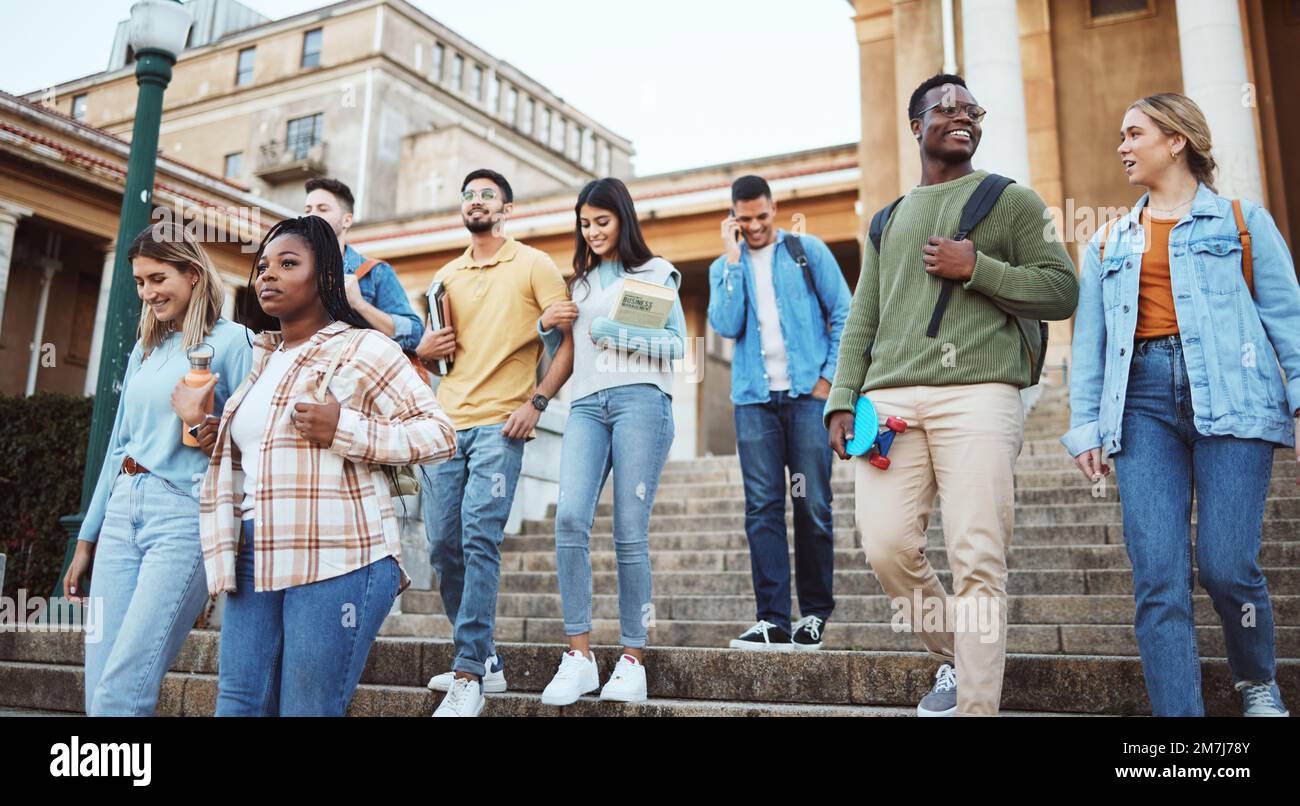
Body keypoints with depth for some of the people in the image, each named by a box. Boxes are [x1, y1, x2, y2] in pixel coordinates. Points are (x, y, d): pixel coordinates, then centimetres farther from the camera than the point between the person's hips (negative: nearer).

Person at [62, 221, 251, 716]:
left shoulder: (231, 340, -2)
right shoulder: (144, 350, 18)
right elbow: (119, 446, 21)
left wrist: (202, 423, -22)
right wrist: (86, 539, 21)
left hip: (184, 516, -7)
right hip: (122, 512, 7)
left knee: (120, 692, -12)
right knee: (98, 689, 5)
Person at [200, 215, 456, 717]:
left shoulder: (362, 349, -2)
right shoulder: (261, 359, 20)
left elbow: (438, 434, -8)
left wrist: (345, 429, -17)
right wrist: (210, 438, 12)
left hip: (337, 563, -7)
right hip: (255, 562, 7)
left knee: (308, 708, -2)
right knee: (236, 704, 4)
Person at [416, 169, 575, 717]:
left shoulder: (533, 265, 4)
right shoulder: (446, 276, 19)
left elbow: (570, 339, -3)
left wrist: (537, 401, -14)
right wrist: (424, 352, 3)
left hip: (499, 424, -6)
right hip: (446, 421, 6)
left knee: (478, 539, -15)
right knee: (443, 543, 3)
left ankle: (469, 677, -10)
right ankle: (483, 661, 17)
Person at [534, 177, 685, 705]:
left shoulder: (654, 273, 12)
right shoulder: (579, 281, 25)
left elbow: (678, 344, 2)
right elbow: (563, 355, 26)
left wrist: (616, 334, -7)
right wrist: (551, 326, 7)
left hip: (640, 400, -3)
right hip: (586, 404, 4)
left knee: (630, 532, -7)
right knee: (569, 518, -16)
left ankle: (632, 658, 2)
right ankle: (578, 655, -11)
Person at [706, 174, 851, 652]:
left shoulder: (808, 251, 8)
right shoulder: (724, 267, 14)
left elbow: (844, 315, 4)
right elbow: (726, 326, -3)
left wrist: (829, 378, -4)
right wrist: (733, 259, -3)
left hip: (807, 394, -2)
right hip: (754, 398, 2)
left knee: (812, 505, -1)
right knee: (762, 508, -3)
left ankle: (816, 613, 11)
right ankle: (772, 620, -1)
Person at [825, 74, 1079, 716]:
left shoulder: (1011, 200, 16)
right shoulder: (888, 221, 26)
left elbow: (1062, 291, 7)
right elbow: (860, 324, 21)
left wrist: (976, 268, -5)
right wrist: (842, 401, 7)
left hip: (978, 395, -3)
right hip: (889, 399, 3)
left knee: (977, 560, -9)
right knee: (887, 547, -7)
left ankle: (976, 701, -1)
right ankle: (955, 657, 17)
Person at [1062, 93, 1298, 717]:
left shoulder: (1242, 220, 12)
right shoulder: (1108, 243, 21)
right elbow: (1089, 342, 16)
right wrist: (1085, 426, 7)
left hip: (1229, 394, -3)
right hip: (1143, 398, 3)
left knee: (1227, 567, -7)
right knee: (1158, 580, -7)